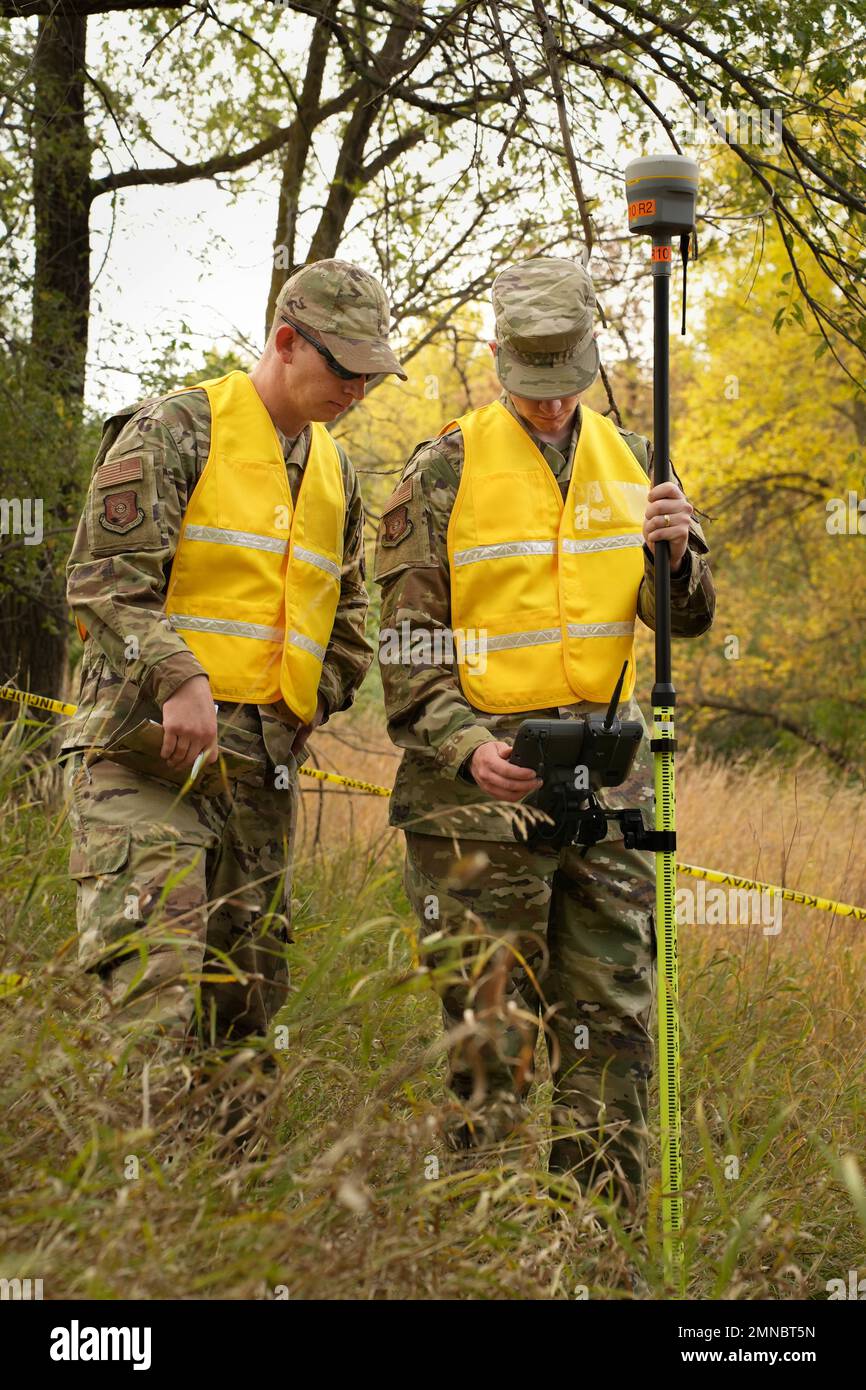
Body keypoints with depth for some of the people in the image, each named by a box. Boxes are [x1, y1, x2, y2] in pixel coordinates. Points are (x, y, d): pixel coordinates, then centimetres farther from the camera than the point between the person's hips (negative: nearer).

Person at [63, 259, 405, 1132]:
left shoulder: (335, 472, 20)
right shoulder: (175, 431, -2)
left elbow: (346, 624, 27)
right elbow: (103, 579, -10)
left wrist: (301, 711, 11)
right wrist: (178, 681, -22)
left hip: (265, 761, 7)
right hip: (149, 743, -7)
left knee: (247, 989, 6)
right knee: (155, 978, -18)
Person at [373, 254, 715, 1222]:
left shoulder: (628, 461, 10)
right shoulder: (444, 471, -4)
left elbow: (684, 619, 12)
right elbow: (408, 637, -6)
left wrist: (676, 552, -11)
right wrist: (464, 746, -20)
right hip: (484, 776, -5)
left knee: (612, 1013, 8)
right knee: (489, 1020, -2)